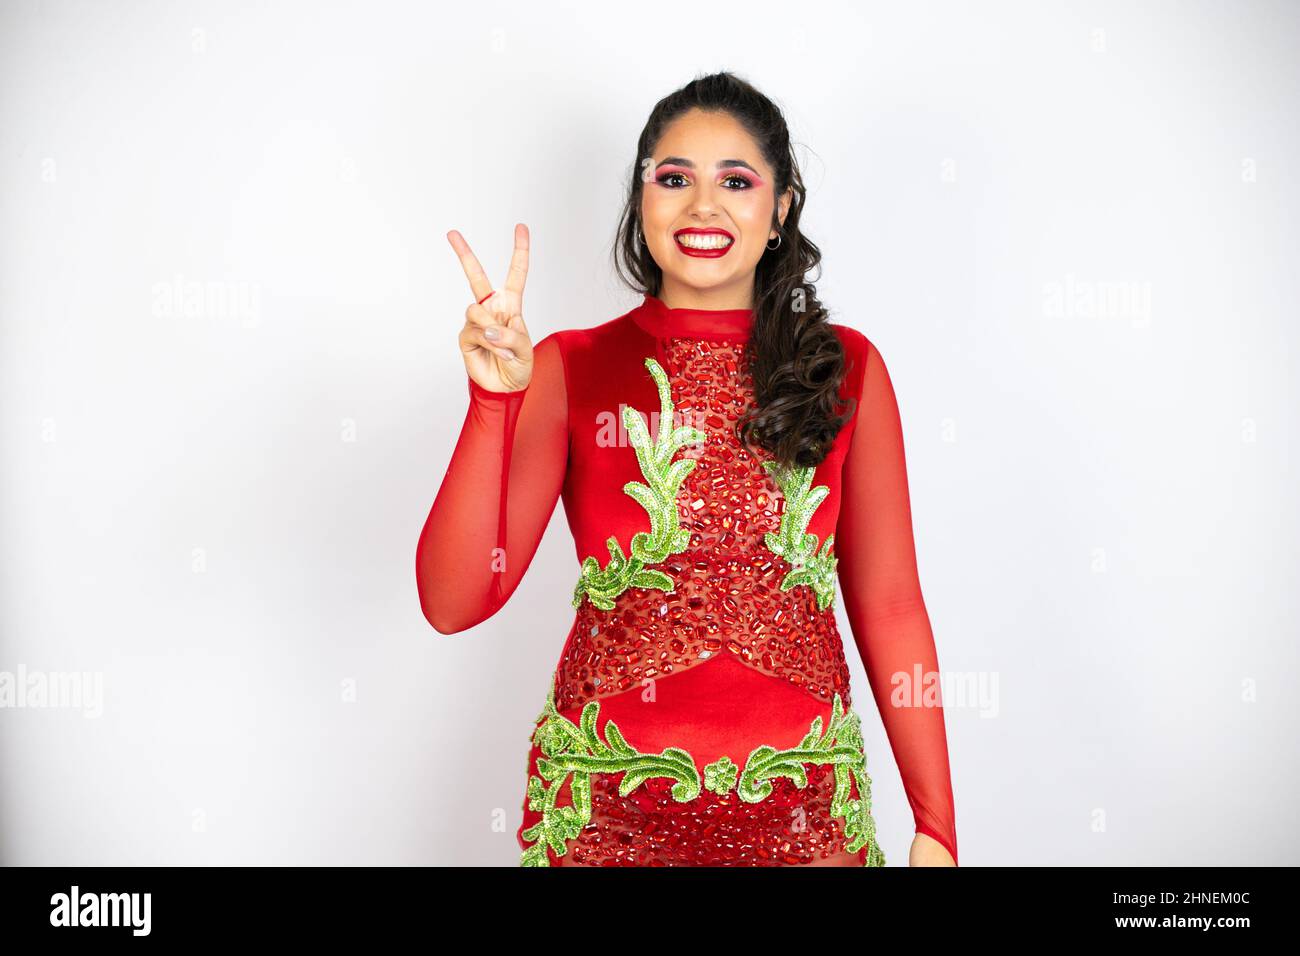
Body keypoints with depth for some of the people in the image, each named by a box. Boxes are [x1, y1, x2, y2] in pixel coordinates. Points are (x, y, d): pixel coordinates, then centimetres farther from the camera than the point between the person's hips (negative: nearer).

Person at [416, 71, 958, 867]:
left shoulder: (846, 369, 0)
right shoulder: (571, 370, -3)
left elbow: (888, 606, 2)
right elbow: (454, 603, -10)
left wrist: (935, 825, 1)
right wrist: (494, 400, -20)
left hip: (802, 799, 1)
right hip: (607, 800, 0)